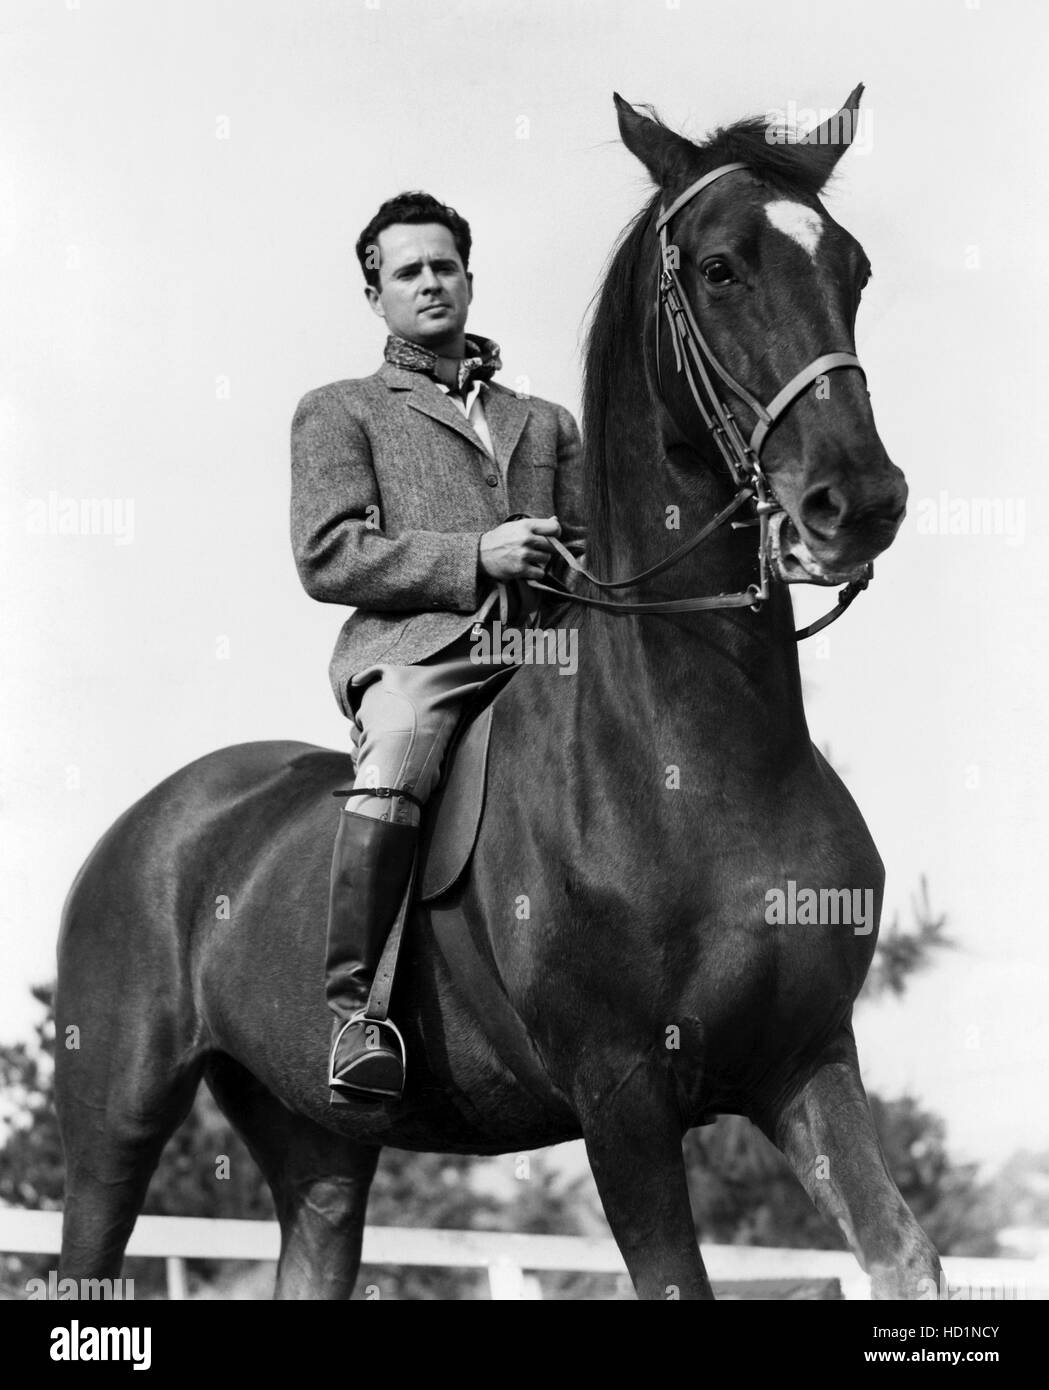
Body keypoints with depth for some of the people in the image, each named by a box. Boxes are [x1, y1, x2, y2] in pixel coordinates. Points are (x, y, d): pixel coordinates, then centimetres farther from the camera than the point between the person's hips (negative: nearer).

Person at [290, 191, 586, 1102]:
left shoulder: (545, 422, 32)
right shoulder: (340, 412, 19)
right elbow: (328, 558, 4)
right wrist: (476, 558, -8)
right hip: (415, 647, -4)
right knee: (398, 755, -38)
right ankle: (353, 1011, -37)